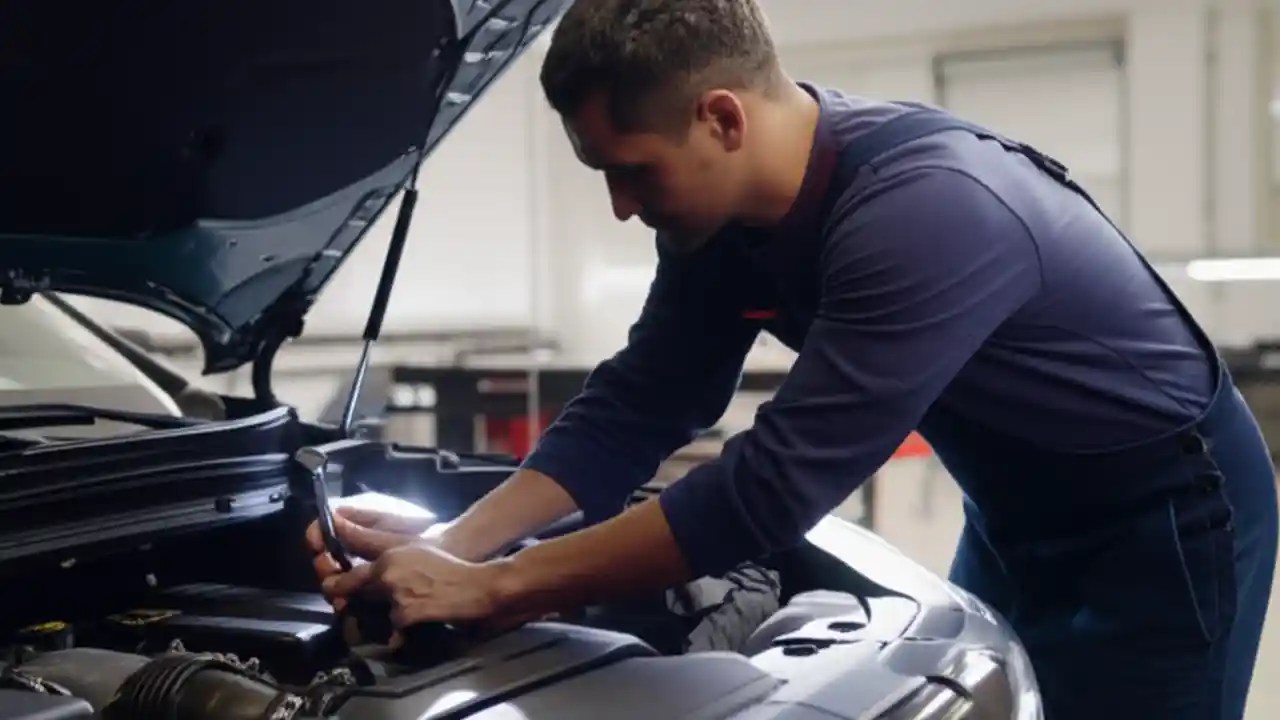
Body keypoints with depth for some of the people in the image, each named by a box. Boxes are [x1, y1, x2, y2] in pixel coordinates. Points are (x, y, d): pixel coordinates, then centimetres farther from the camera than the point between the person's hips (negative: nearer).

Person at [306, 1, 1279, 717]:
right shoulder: (725, 213, -10)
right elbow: (630, 414, -4)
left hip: (1167, 514, -7)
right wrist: (450, 547, -17)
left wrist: (487, 591, -34)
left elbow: (774, 487, -38)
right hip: (1020, 514, 7)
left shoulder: (926, 211, -37)